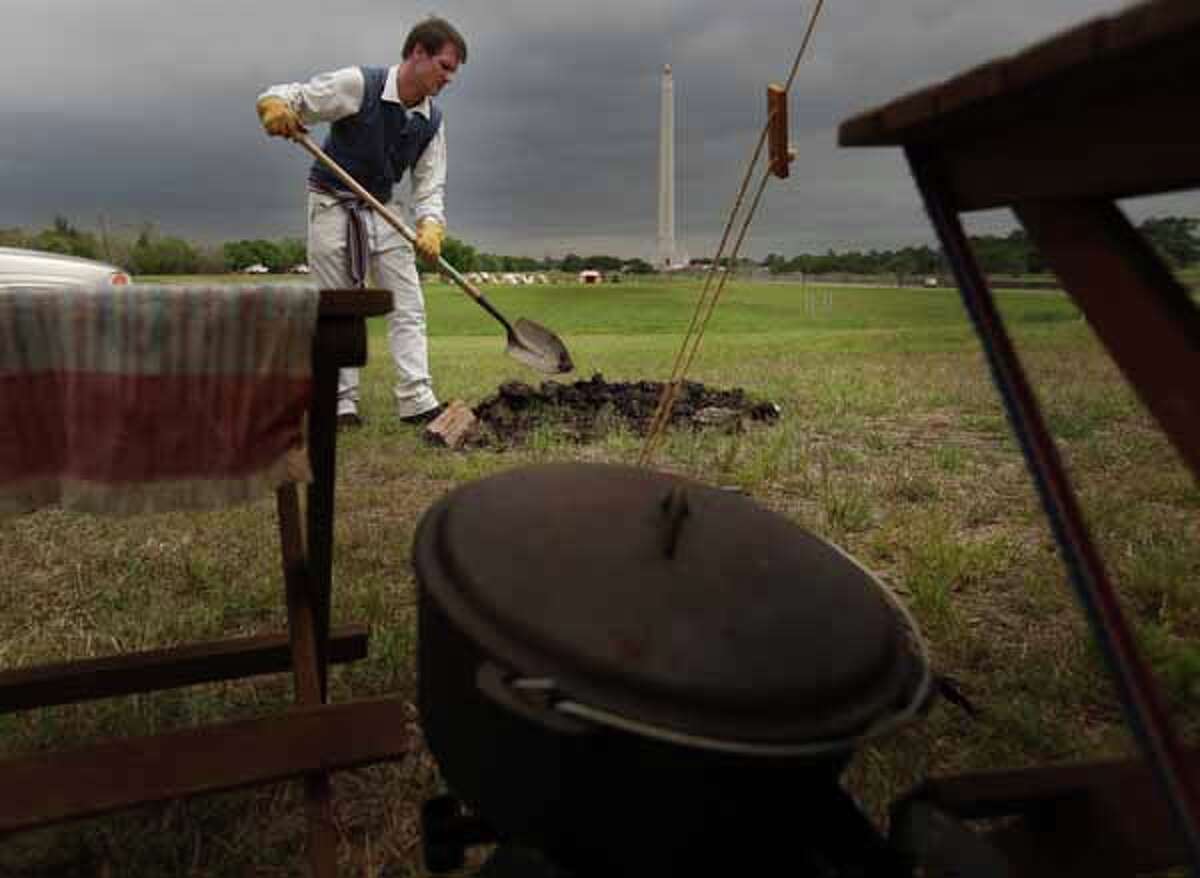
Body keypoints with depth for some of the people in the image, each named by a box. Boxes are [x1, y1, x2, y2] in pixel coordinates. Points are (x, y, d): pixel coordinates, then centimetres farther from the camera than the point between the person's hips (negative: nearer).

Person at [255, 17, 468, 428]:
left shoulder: (431, 122, -2)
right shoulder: (358, 84, -18)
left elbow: (428, 186, -5)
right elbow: (288, 96, -16)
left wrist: (431, 225, -25)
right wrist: (275, 106, -41)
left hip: (383, 209, 5)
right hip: (333, 204, -5)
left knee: (407, 305, -3)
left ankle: (416, 399, -2)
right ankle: (342, 401, 7)